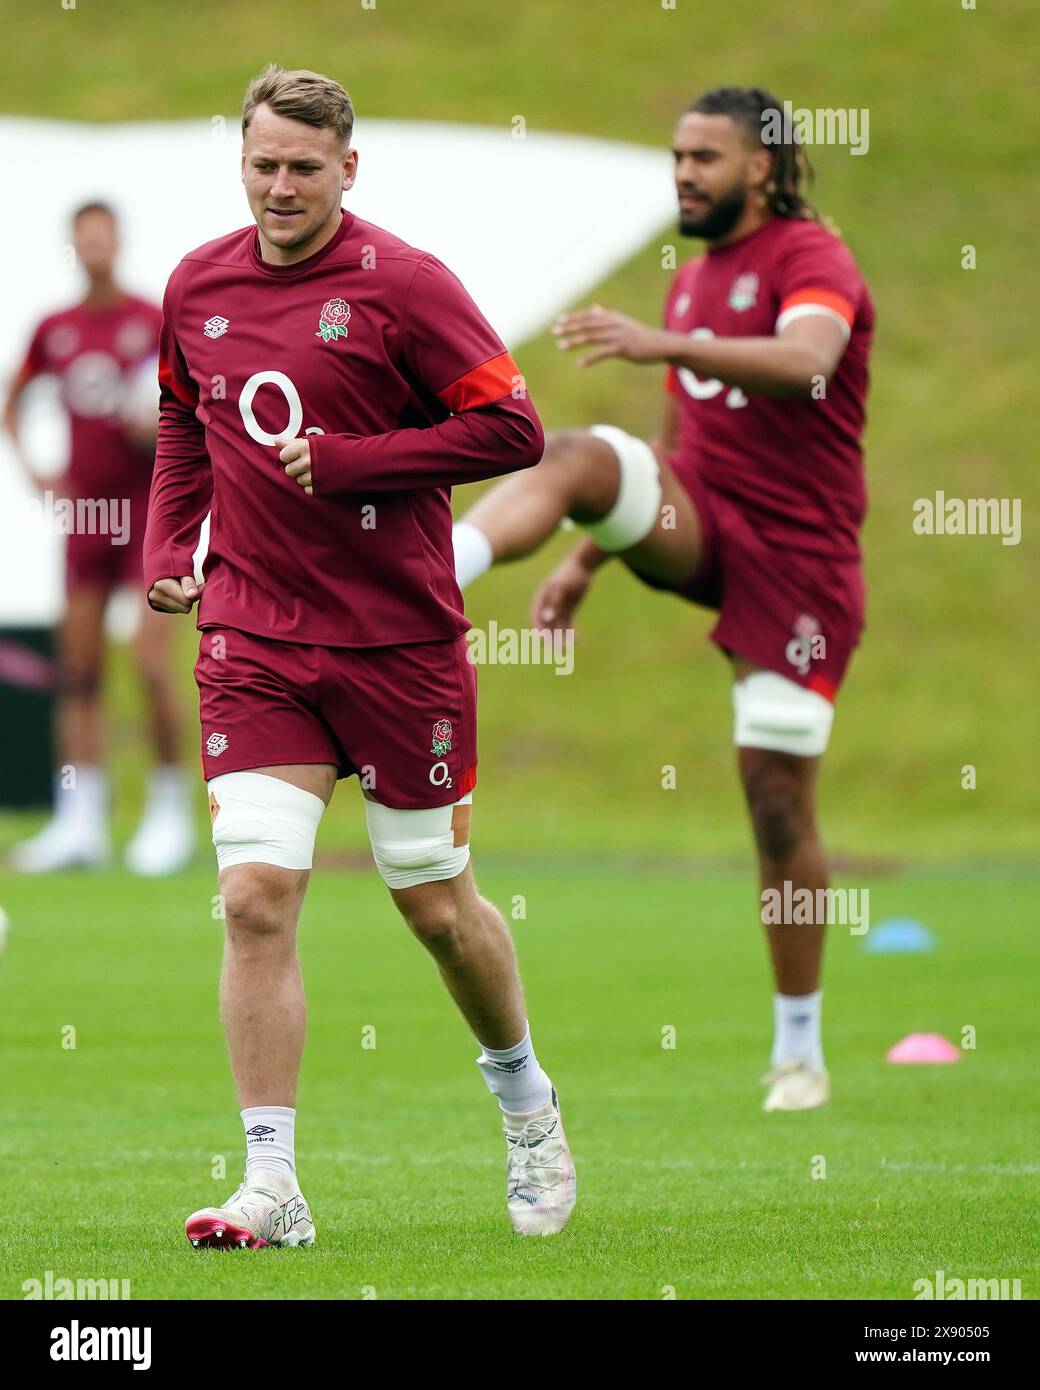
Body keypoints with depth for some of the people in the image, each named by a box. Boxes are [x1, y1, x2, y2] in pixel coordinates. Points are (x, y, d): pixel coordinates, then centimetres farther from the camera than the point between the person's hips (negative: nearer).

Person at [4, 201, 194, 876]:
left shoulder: (155, 322, -5)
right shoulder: (56, 331, 6)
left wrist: (164, 429, -19)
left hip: (150, 507, -4)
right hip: (85, 510, 4)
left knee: (153, 664, -11)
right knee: (79, 672, 3)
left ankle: (171, 812, 0)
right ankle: (81, 824, 7)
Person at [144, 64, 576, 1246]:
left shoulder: (400, 285, -10)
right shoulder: (198, 286, 5)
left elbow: (512, 429, -12)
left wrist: (346, 461, -18)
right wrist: (165, 551, 8)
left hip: (399, 643, -3)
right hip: (253, 642, 3)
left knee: (435, 904, 9)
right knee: (256, 896, -10)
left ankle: (526, 1104, 35)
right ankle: (271, 1185, -8)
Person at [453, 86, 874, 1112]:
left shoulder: (811, 259, -9)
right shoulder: (694, 281, 15)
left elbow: (805, 360, -33)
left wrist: (663, 345, -46)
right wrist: (587, 562, 19)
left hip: (797, 563, -5)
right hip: (698, 529, 5)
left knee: (778, 801, -4)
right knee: (575, 457, -26)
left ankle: (799, 1053, 10)